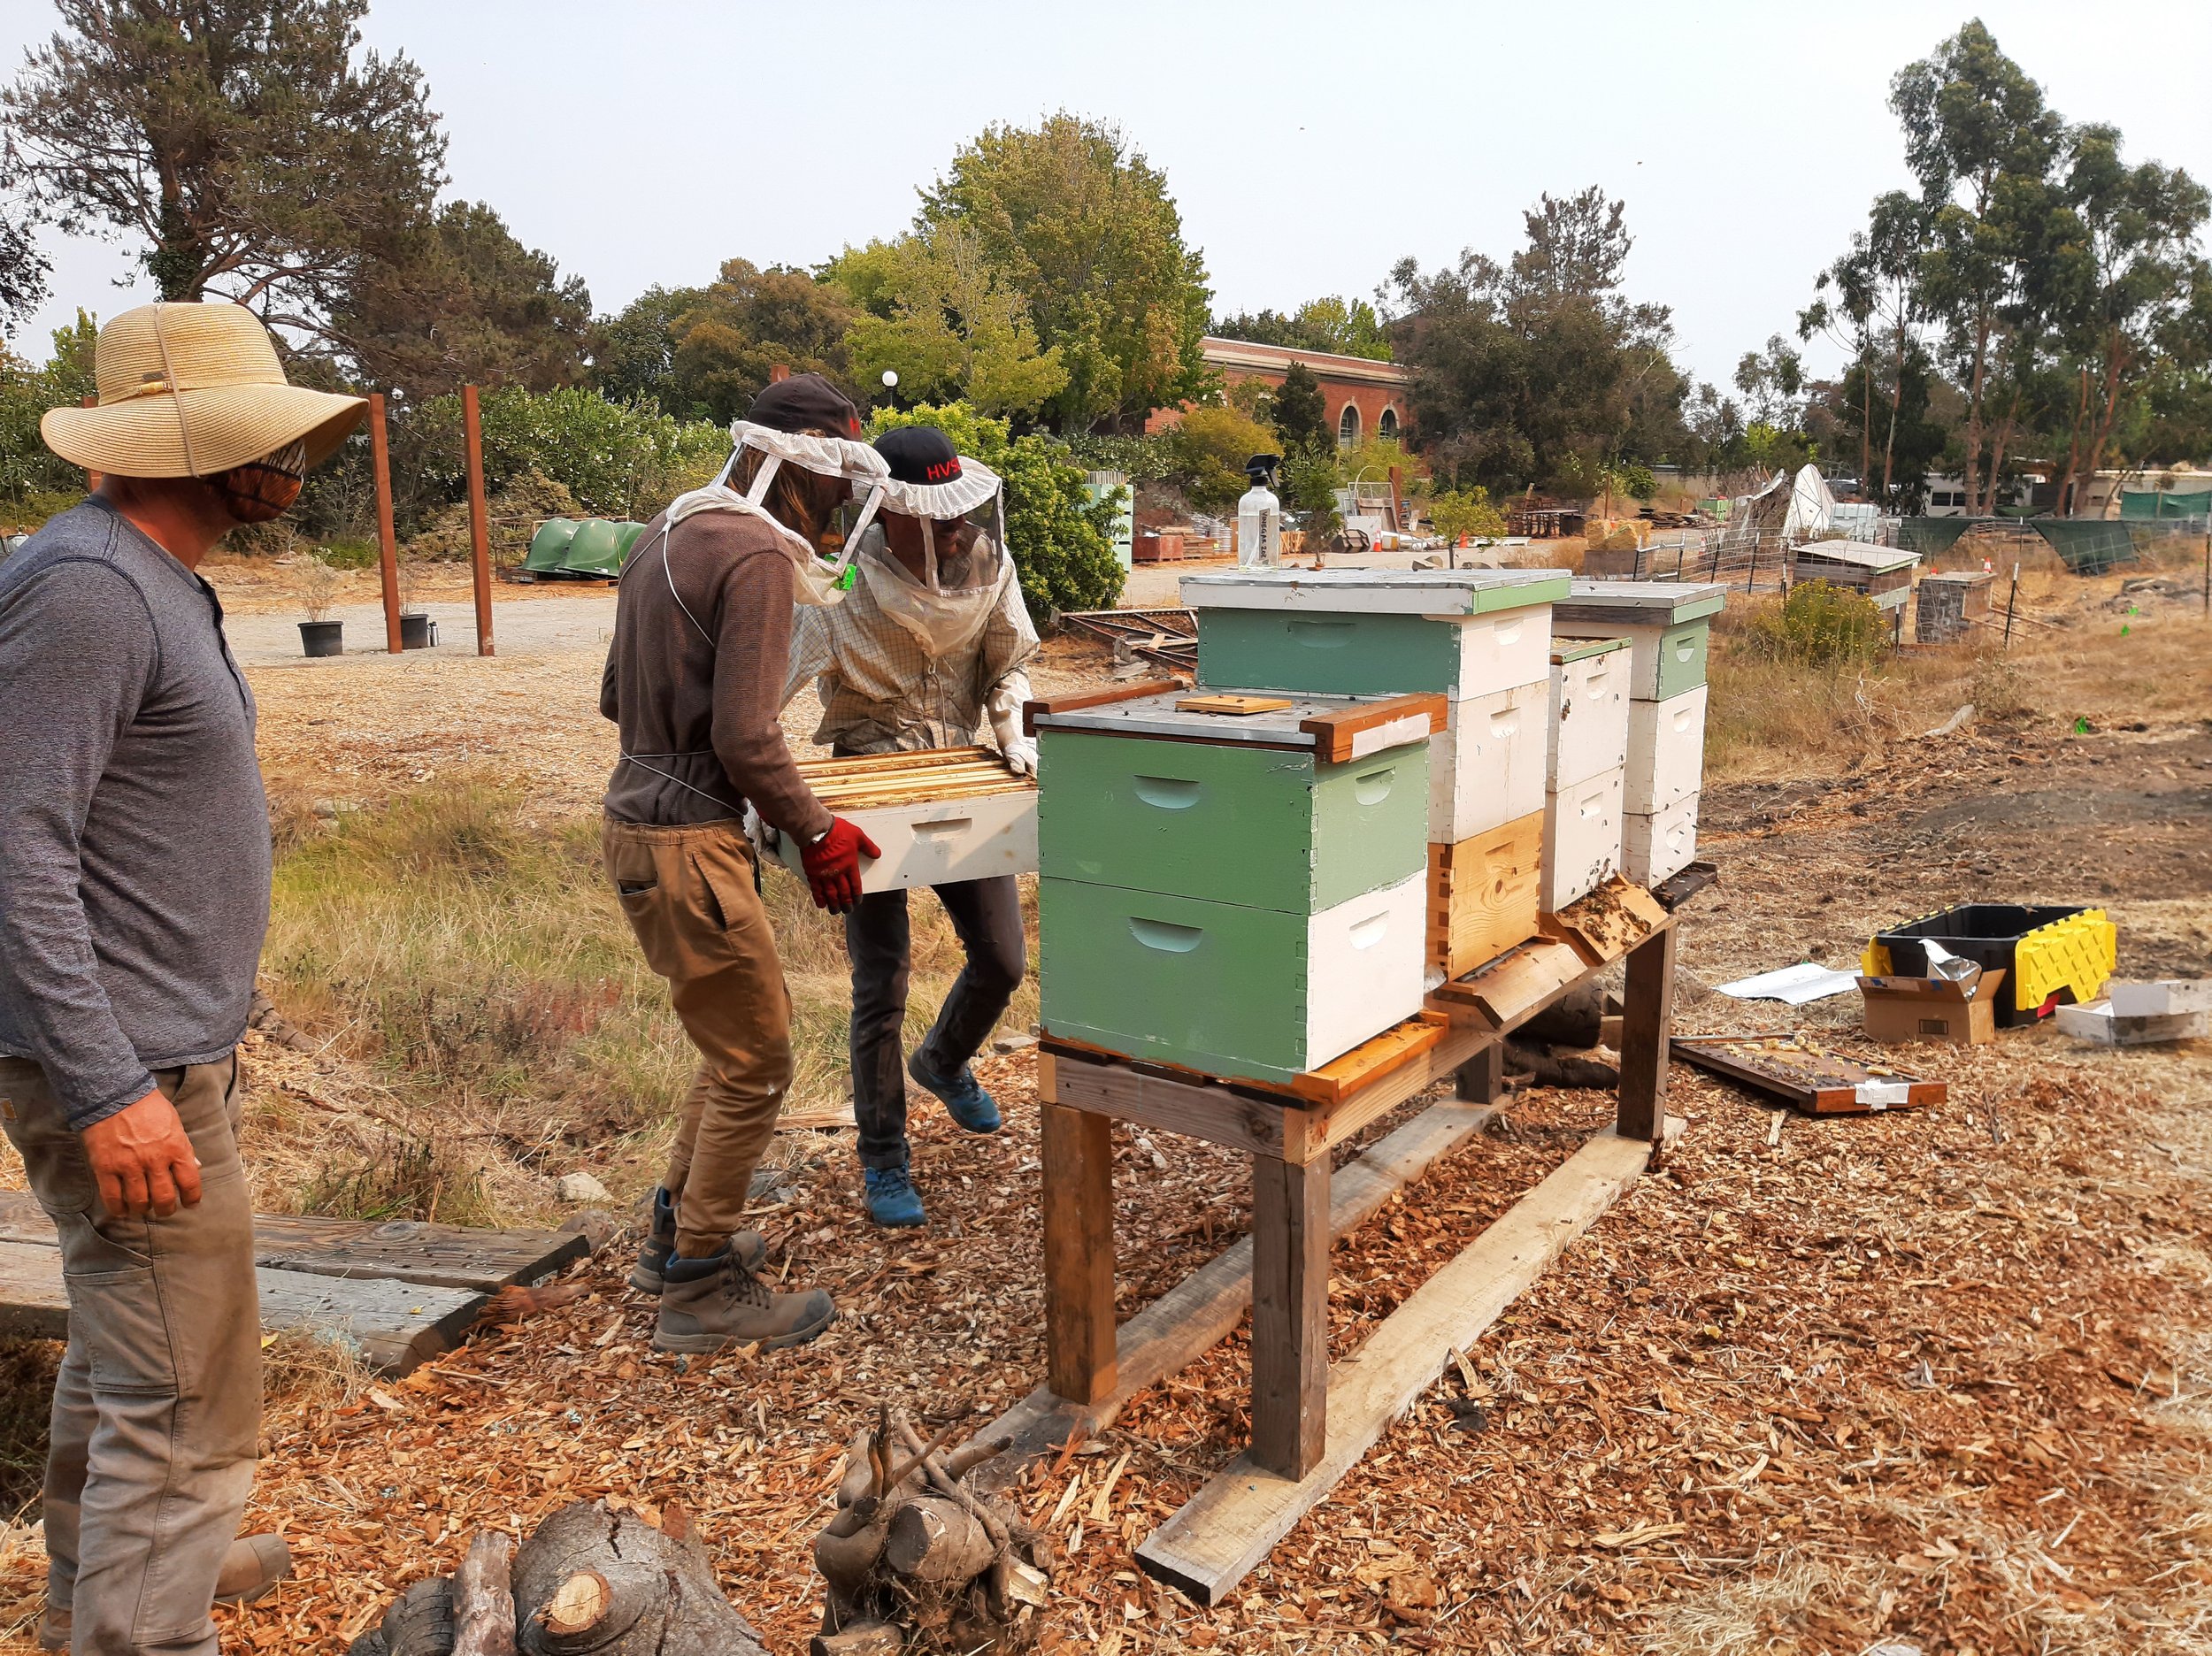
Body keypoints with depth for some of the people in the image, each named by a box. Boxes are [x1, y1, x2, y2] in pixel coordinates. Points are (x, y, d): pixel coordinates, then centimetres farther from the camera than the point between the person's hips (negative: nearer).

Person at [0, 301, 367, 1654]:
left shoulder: (161, 580, 12)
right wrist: (110, 1088, -26)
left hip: (170, 1051, 11)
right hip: (131, 1077, -11)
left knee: (123, 1351, 26)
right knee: (186, 1407, -4)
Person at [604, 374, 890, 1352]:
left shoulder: (668, 532, 13)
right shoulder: (757, 556, -17)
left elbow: (616, 698, 19)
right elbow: (748, 737, -22)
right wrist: (815, 833, -10)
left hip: (636, 821, 10)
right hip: (686, 843, -10)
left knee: (743, 1040, 22)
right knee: (754, 1063, 2)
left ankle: (676, 1233, 34)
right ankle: (701, 1288, 15)